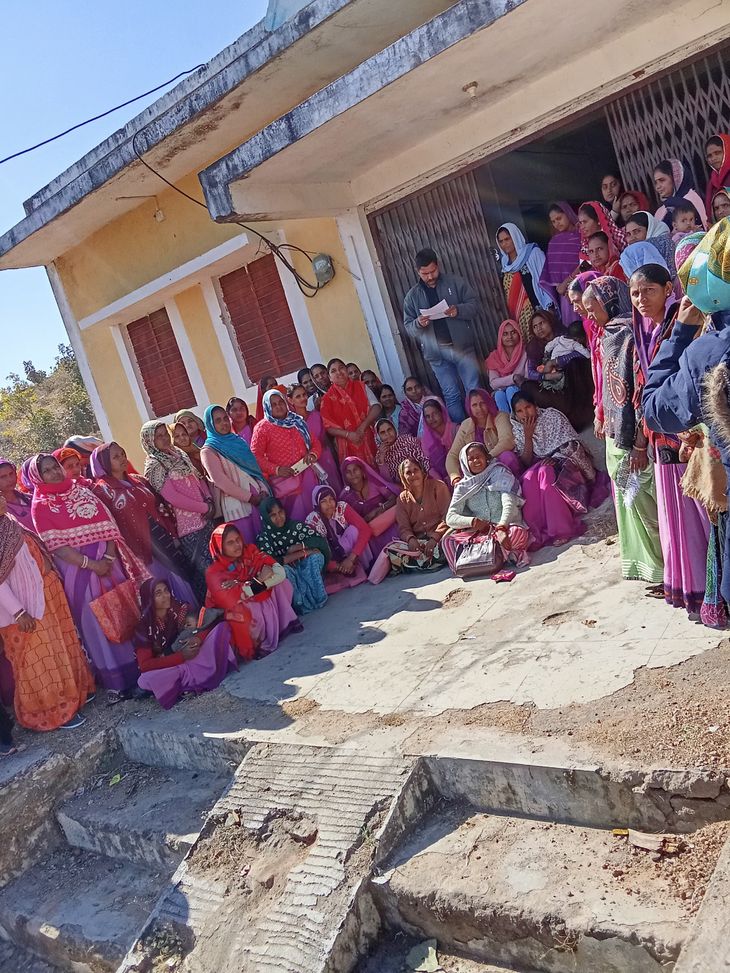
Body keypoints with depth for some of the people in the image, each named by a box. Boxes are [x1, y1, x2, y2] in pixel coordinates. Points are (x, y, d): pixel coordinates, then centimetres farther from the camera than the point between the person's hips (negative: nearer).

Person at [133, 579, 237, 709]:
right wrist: (182, 656, -25)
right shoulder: (144, 628, -10)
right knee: (145, 680, -36)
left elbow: (212, 625, -4)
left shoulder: (181, 609, -2)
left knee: (222, 627, -16)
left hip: (195, 657, 2)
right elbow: (145, 665, -19)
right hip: (168, 669, -2)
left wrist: (199, 638, -27)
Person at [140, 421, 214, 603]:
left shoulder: (178, 454, 11)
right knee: (203, 568, -2)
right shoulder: (154, 465, -10)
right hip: (188, 526, -7)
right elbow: (172, 497, -17)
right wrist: (204, 508, -12)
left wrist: (209, 500, -3)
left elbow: (199, 478, 15)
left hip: (205, 518, 7)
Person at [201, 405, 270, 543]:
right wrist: (250, 498, -14)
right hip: (237, 503, -5)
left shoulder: (237, 440, 14)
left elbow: (255, 466, 14)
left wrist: (263, 490, -3)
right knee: (248, 546, -2)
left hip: (259, 497, 5)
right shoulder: (208, 451, -4)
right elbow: (220, 481, -12)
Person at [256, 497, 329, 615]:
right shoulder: (263, 537, -7)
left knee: (316, 556, -25)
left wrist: (296, 548, -17)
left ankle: (316, 596, -18)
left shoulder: (296, 525, 3)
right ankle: (302, 604, -23)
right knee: (284, 569, -35)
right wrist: (302, 553, -21)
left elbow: (320, 540, -5)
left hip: (305, 570, 3)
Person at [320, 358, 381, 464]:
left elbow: (376, 407, 1)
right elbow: (328, 426, -1)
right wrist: (348, 434, -16)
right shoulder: (328, 399, 1)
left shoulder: (361, 387, 8)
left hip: (370, 440, 2)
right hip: (349, 447, -2)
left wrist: (362, 426, -12)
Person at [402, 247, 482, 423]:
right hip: (436, 352, 1)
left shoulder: (455, 282, 3)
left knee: (475, 390, 1)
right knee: (451, 395, 5)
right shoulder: (412, 296, 7)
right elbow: (407, 326, 8)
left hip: (462, 346, -1)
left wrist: (458, 310, -20)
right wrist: (418, 323, -15)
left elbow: (474, 304, 0)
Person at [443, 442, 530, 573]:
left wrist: (501, 529, -29)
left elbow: (509, 504, -10)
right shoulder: (463, 487, 11)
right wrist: (472, 521, -18)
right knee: (448, 541, -24)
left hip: (506, 527, -2)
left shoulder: (500, 474, 5)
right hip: (478, 531, 2)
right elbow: (450, 518, 2)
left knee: (519, 533, -35)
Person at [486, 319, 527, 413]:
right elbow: (493, 383, -4)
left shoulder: (525, 352, 2)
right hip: (501, 392, 2)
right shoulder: (495, 357, 8)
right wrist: (513, 378, -20)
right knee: (499, 394, -31)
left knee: (511, 390, -32)